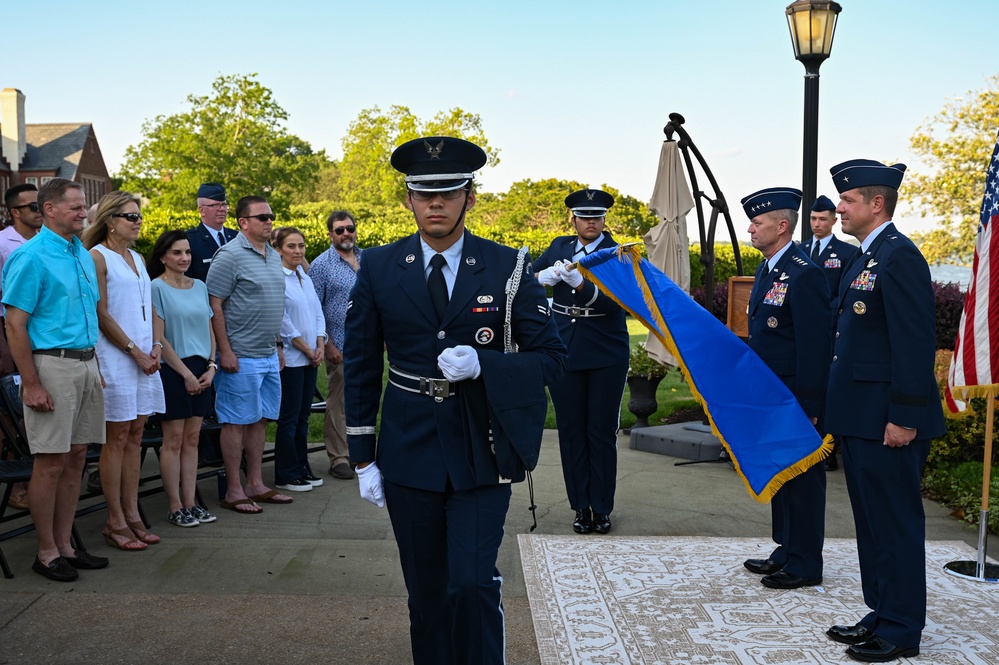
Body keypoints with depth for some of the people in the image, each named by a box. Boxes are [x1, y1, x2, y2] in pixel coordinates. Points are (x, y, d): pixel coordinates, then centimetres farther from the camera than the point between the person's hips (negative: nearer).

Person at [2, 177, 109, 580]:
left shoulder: (84, 255, 13)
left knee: (76, 457, 11)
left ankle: (65, 546, 21)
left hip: (87, 363, 8)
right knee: (51, 463, -1)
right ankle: (46, 553, 11)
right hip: (53, 364, -7)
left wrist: (94, 365, 14)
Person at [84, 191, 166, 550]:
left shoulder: (137, 258, 16)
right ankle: (115, 522, 5)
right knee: (117, 437, -2)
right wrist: (136, 352, -12)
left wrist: (155, 346, 2)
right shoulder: (97, 257, -7)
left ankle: (131, 513, 15)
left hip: (145, 358, 7)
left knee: (135, 435, 9)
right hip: (115, 358, -7)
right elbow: (102, 315, -12)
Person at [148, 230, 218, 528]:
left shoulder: (199, 286, 13)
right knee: (174, 439, -1)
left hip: (201, 370, 6)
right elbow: (158, 337, -10)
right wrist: (185, 373, -12)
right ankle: (174, 506, 7)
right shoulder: (156, 288, -6)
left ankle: (190, 503, 14)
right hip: (172, 370, -6)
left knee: (192, 438, 8)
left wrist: (211, 366, 1)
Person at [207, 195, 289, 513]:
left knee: (260, 420, 13)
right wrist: (225, 351, -18)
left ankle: (256, 485, 22)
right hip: (241, 356, -8)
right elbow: (214, 305, -14)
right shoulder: (230, 255, -12)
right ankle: (234, 491, 8)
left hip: (269, 355, 8)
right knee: (237, 422, -1)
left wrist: (278, 345, 19)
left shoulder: (273, 255, 13)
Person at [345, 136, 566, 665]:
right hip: (409, 456, 2)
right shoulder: (378, 269, 1)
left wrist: (482, 363, -19)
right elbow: (360, 367, 5)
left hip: (481, 455, -2)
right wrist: (363, 459, 2)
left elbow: (550, 357, -2)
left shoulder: (509, 268, -3)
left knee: (472, 583, -9)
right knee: (426, 593, 12)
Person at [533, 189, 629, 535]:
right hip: (565, 352, 3)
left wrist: (579, 283, -35)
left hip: (606, 357, -3)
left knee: (602, 432, 2)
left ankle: (601, 507, 14)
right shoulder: (560, 247, 8)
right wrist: (542, 277, -13)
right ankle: (580, 505, 16)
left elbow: (613, 303, -18)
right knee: (571, 430, 6)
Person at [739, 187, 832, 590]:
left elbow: (815, 344, -21)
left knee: (802, 477, 1)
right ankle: (787, 550, 30)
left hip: (798, 399, -10)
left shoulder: (803, 274, -18)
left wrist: (808, 405, -22)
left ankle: (805, 564, 12)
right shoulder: (767, 269, 12)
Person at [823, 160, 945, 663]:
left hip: (888, 421, -10)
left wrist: (904, 417, -22)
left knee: (896, 524, 1)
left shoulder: (899, 257, -15)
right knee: (871, 523, 17)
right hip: (860, 419, 10)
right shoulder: (864, 260, 16)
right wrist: (835, 411, 19)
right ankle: (882, 615, 28)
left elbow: (915, 343, -21)